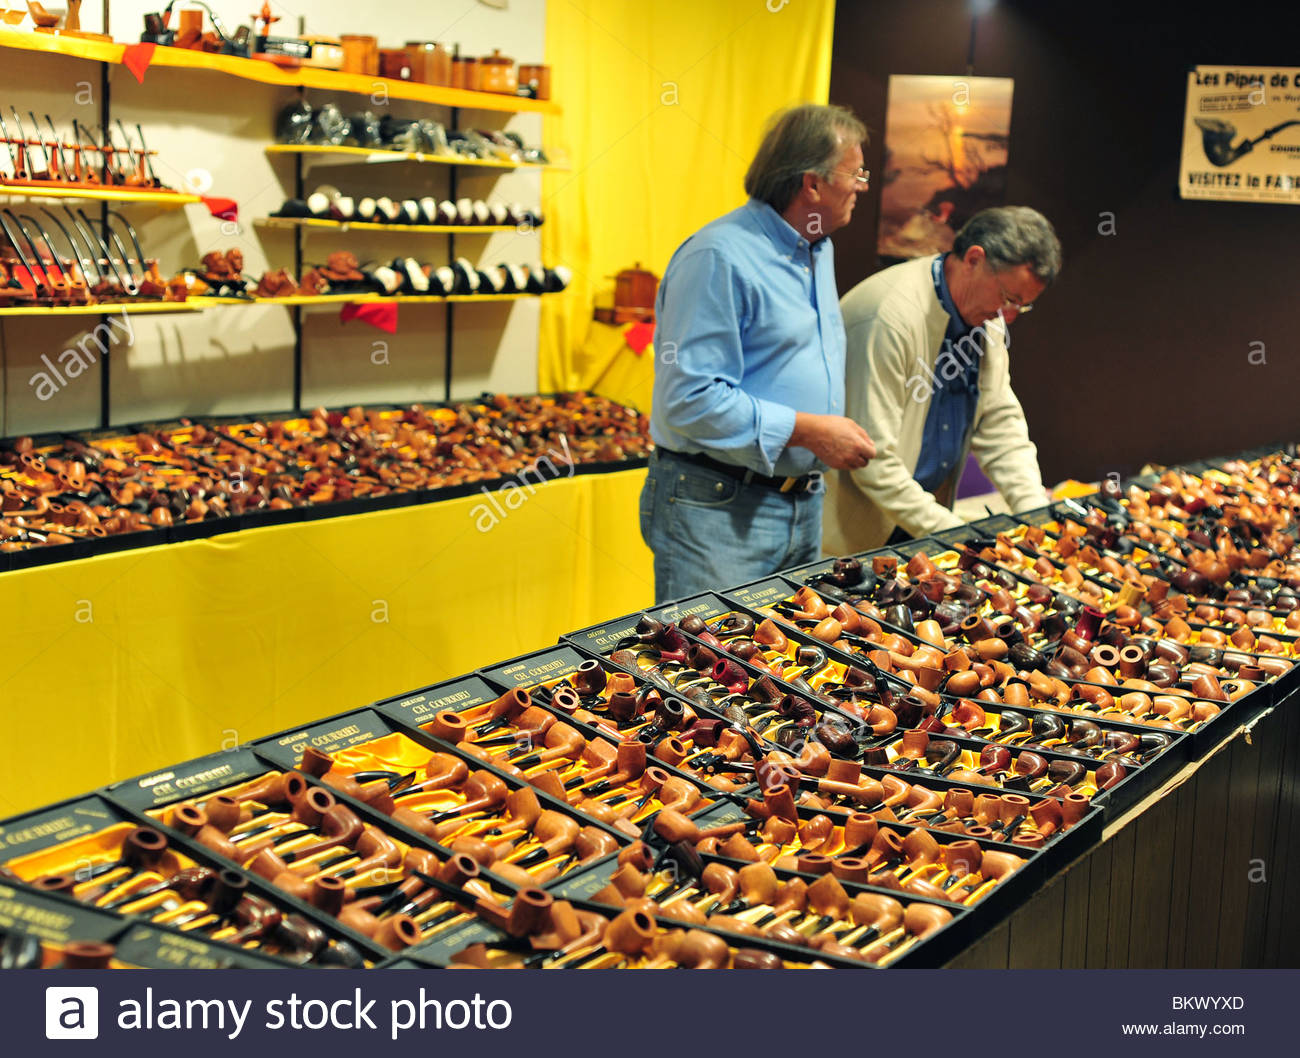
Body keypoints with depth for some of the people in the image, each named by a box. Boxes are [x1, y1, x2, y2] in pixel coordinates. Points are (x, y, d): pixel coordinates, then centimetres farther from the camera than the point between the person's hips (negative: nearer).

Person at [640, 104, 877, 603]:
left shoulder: (819, 249, 15)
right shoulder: (719, 257, -17)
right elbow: (691, 400, -23)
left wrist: (839, 431, 13)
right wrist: (806, 430, -20)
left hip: (805, 505, 9)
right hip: (717, 510, -9)